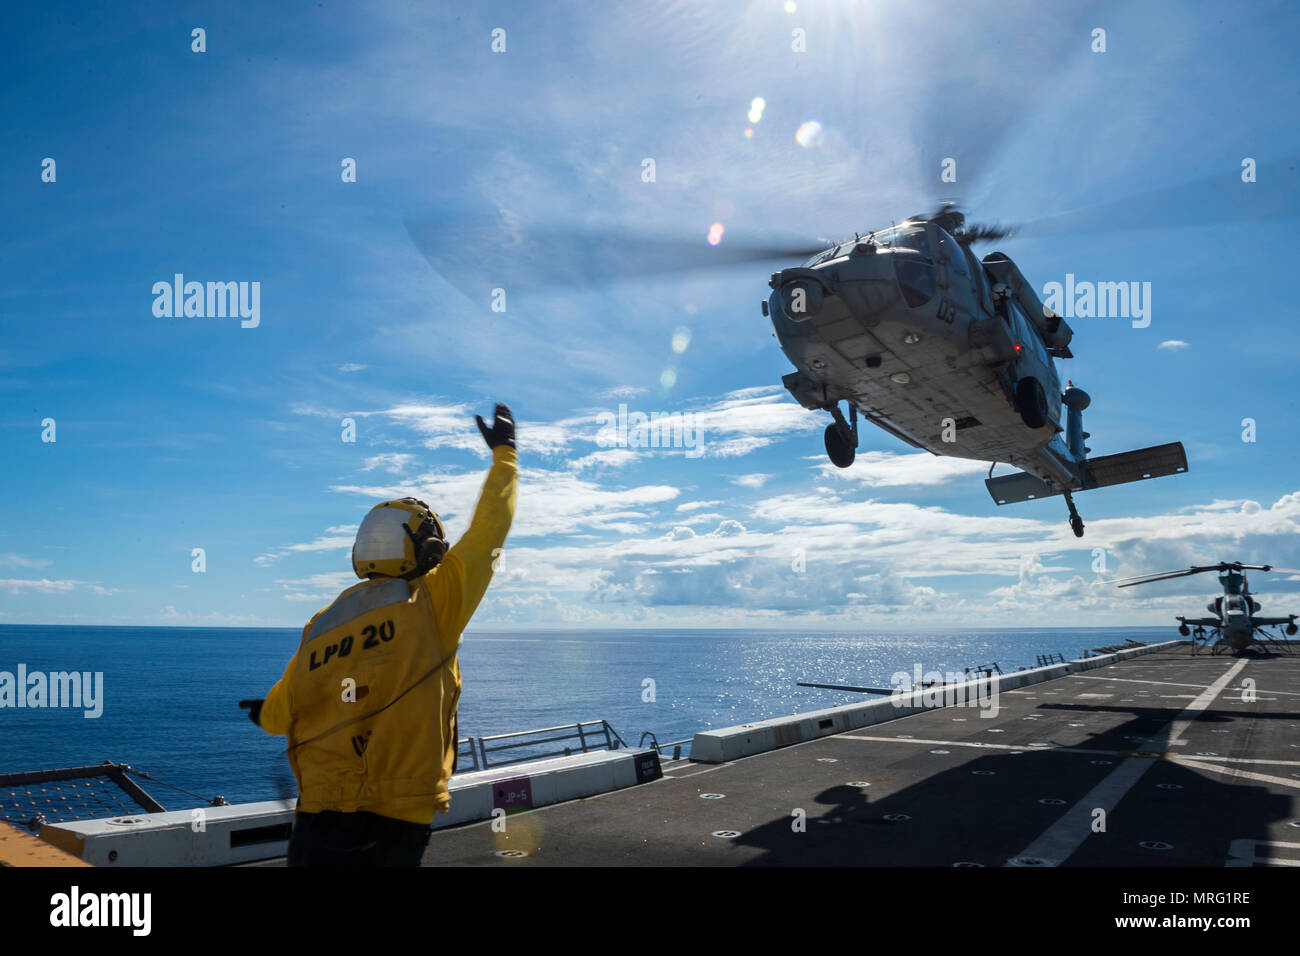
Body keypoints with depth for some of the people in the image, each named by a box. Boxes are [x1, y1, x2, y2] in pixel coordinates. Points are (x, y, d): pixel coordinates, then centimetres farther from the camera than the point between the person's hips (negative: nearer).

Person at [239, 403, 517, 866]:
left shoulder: (320, 625, 7)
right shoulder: (431, 603, -4)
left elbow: (277, 716, 18)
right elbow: (488, 533, 8)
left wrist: (265, 712, 44)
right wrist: (504, 454, 23)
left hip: (320, 818, 3)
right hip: (397, 823, -2)